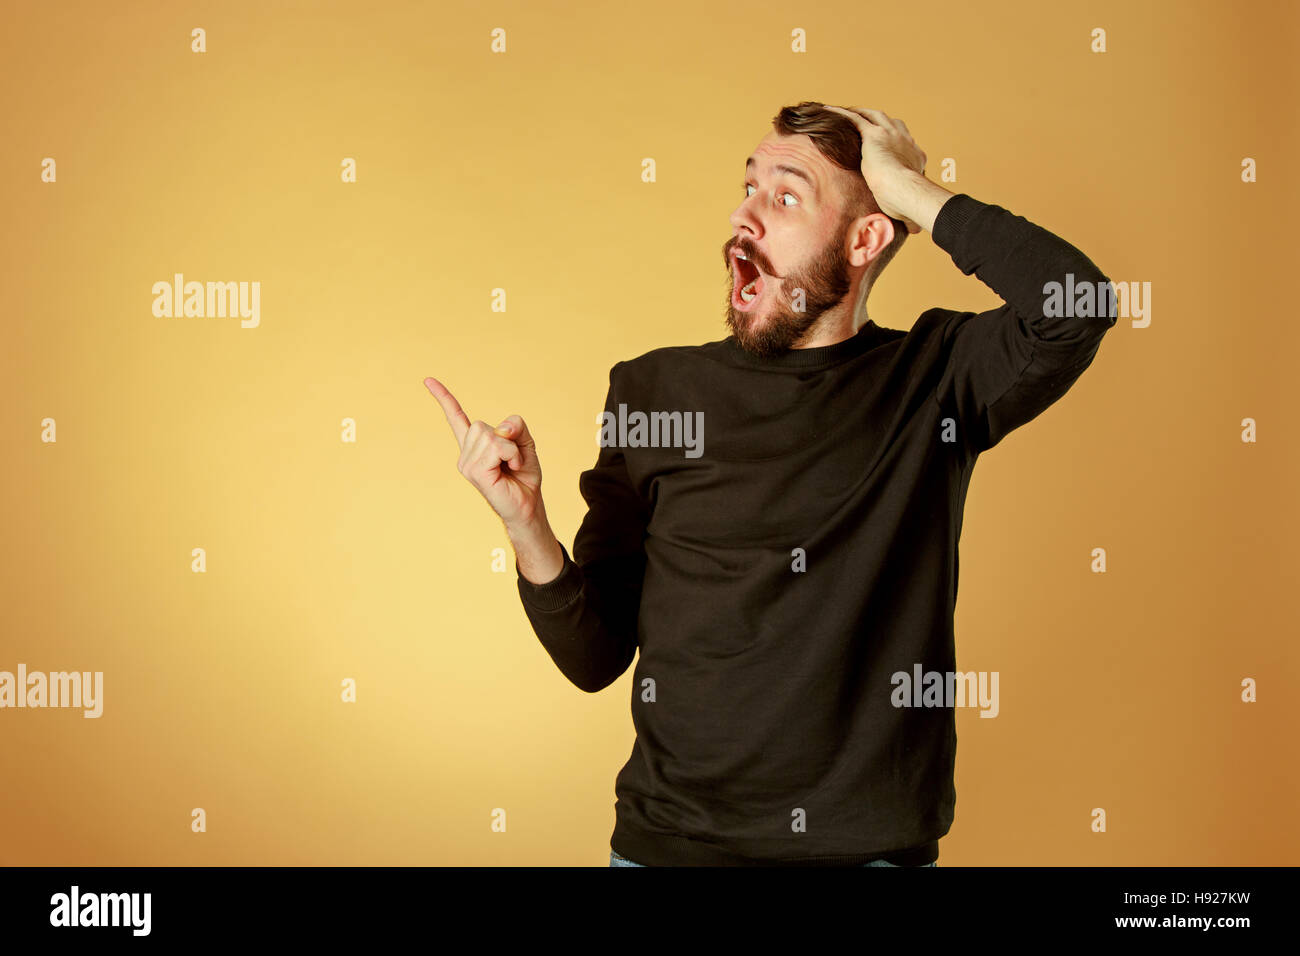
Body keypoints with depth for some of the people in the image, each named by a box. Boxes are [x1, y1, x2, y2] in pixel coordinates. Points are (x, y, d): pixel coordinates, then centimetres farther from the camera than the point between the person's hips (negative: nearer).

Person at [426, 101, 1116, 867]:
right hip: (671, 837, 1)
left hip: (874, 841, -1)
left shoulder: (933, 378, -4)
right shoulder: (656, 390, -1)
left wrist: (914, 193, -15)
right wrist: (526, 525, -18)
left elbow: (1081, 306, -24)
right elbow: (596, 658, 0)